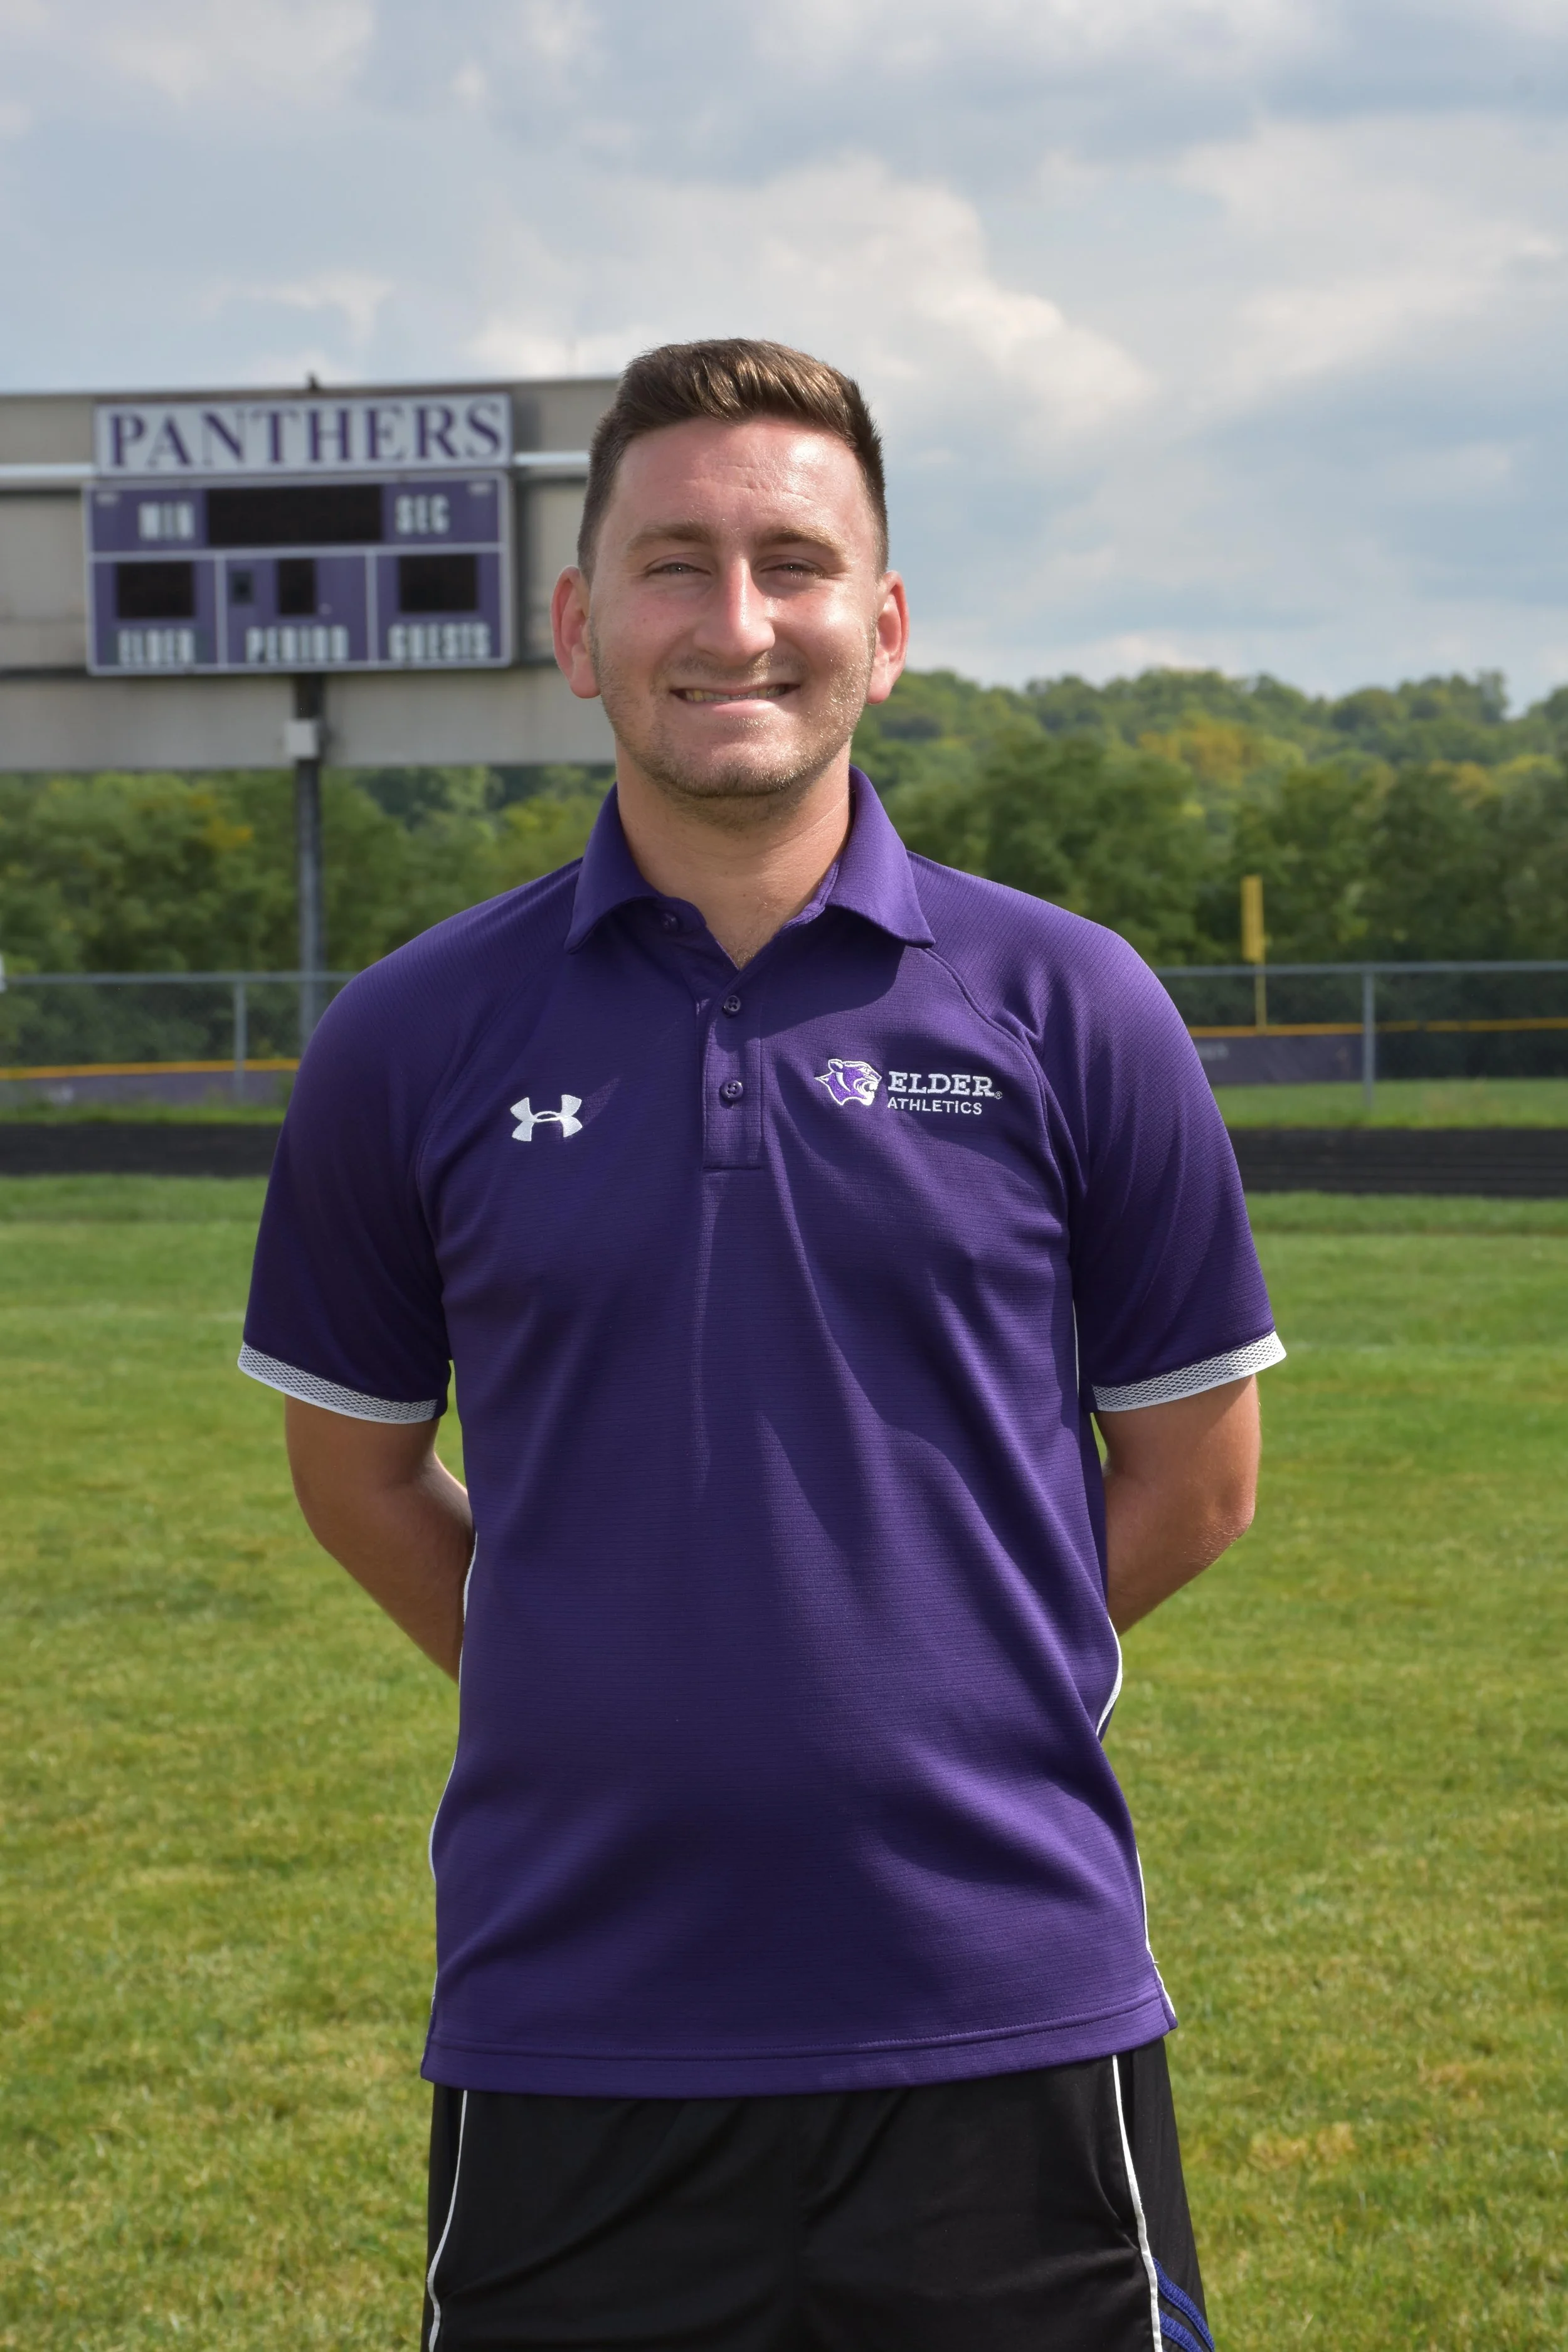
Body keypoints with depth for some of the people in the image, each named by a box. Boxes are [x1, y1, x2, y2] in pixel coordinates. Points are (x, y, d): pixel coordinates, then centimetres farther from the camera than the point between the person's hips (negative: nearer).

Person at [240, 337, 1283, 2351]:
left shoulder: (1069, 1010, 0)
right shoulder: (411, 1040, 2)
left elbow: (1194, 1472, 8)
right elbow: (354, 1467, 13)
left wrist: (909, 1692, 7)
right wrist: (618, 1714, 8)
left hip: (1005, 2035, 0)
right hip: (565, 2046, 1)